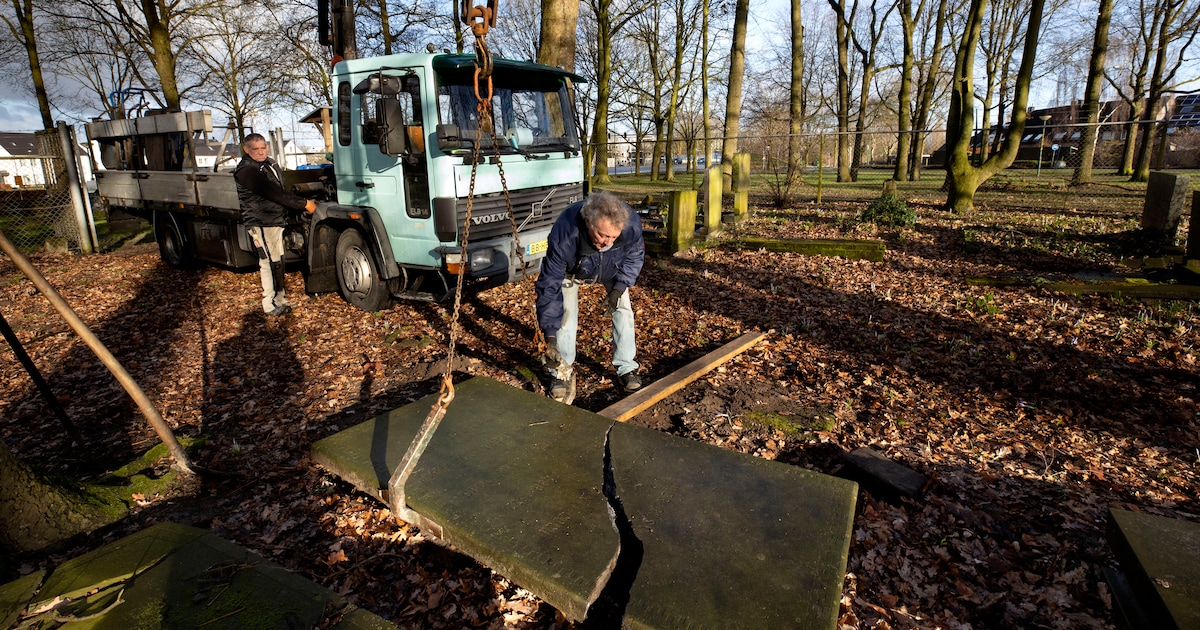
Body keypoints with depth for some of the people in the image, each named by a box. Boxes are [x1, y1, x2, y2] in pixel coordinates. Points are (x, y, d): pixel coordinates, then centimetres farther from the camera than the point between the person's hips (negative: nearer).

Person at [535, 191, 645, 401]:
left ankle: (626, 368, 13)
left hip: (613, 268, 3)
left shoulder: (632, 223, -39)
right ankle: (560, 373, 6)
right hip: (572, 270, -2)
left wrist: (618, 288, -25)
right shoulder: (564, 234, -46)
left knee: (623, 309, -4)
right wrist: (550, 337, -40)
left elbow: (635, 256, -13)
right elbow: (550, 286, -38)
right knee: (565, 315, -12)